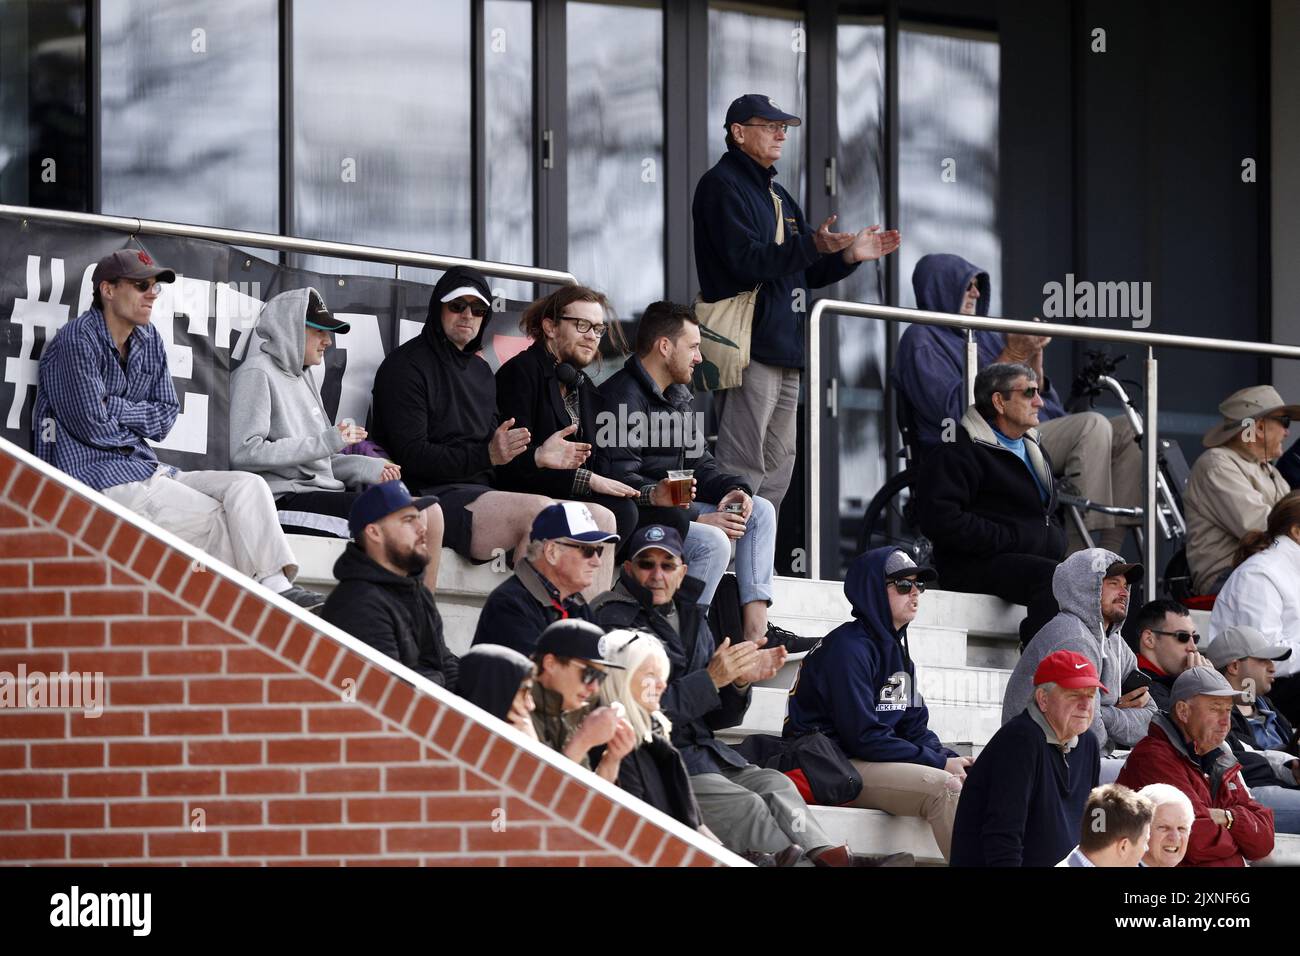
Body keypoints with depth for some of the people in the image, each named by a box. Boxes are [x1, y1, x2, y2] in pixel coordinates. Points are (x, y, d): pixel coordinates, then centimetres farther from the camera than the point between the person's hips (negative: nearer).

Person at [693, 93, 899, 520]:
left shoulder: (775, 194, 24)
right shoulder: (722, 185, -6)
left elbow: (803, 272, 25)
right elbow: (746, 260, -19)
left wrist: (849, 255, 10)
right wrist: (813, 245, -27)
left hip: (783, 348, 10)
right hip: (749, 347, -10)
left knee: (778, 468, 11)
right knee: (743, 469, -13)